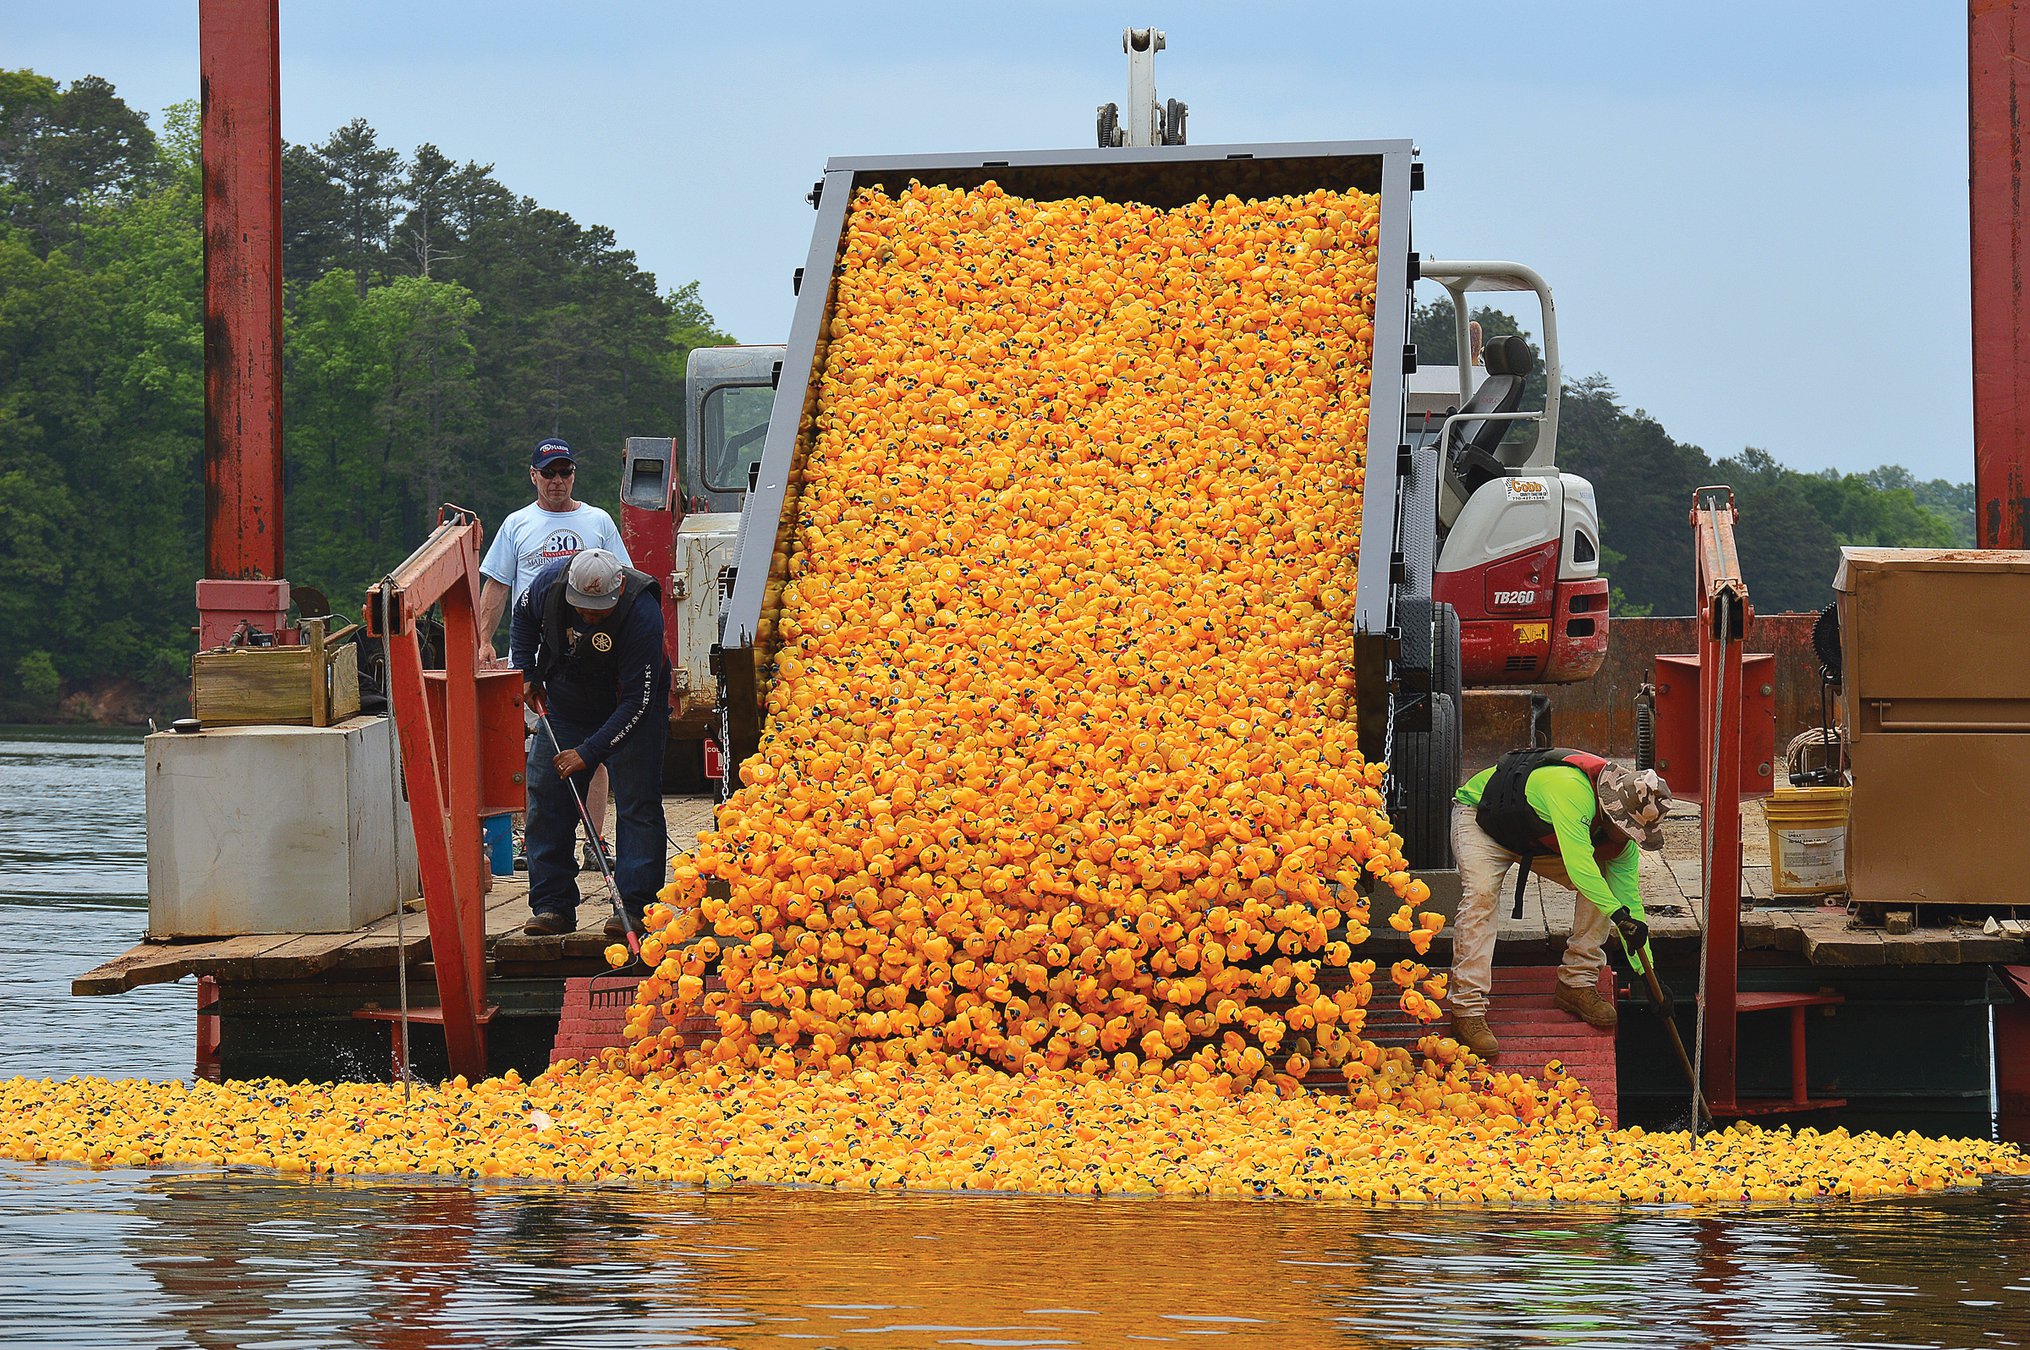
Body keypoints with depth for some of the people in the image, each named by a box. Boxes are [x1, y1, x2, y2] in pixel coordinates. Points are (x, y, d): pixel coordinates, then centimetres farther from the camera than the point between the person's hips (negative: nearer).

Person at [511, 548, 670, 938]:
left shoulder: (642, 614, -33)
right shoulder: (551, 580, -21)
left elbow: (636, 702, -30)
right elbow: (524, 617, 7)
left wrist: (588, 753, -31)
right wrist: (525, 672, -1)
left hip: (629, 716, -4)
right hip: (563, 708, 4)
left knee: (637, 804, -9)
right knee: (546, 801, 0)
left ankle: (634, 907, -6)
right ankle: (552, 906, 6)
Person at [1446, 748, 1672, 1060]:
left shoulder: (1622, 827, -15)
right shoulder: (1572, 789, -41)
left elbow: (1628, 898, -10)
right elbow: (1578, 864, -50)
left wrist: (1645, 973, -12)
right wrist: (1619, 913, -56)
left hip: (1539, 842, 7)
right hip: (1480, 819, -7)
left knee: (1601, 889, -8)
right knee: (1480, 896, -30)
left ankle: (1576, 984, 1)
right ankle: (1468, 1009, -30)